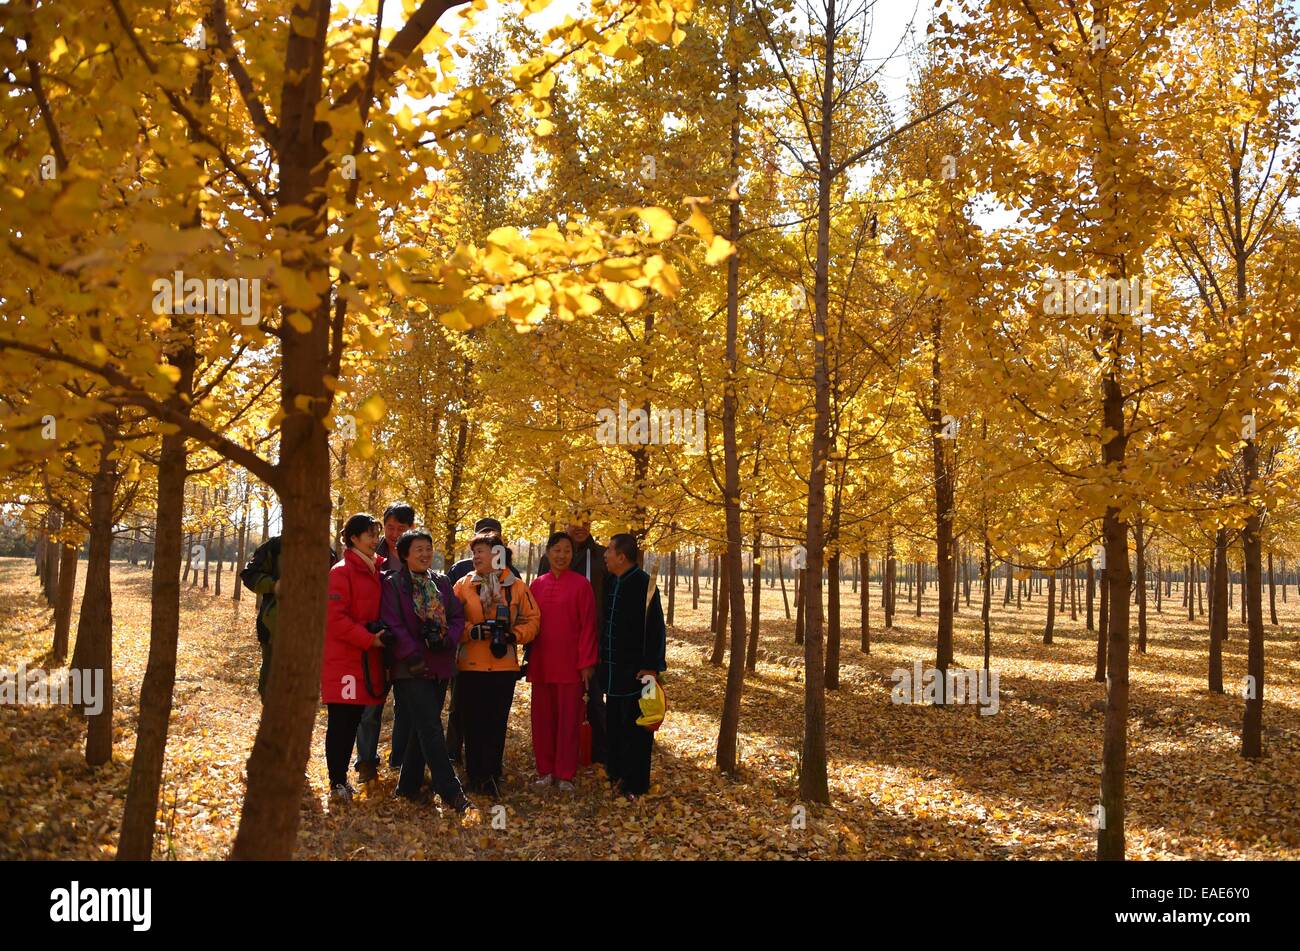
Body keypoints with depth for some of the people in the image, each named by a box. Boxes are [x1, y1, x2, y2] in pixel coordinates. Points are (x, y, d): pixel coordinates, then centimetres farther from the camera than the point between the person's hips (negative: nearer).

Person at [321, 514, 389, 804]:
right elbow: (335, 618, -17)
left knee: (353, 721, 12)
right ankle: (337, 783, 7)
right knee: (340, 721, -1)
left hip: (367, 658, 7)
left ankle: (341, 778, 22)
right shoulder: (341, 571, -10)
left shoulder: (374, 571, 13)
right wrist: (369, 639, -18)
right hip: (343, 658, -7)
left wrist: (381, 635, 3)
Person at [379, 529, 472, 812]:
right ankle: (450, 791, -7)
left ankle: (409, 785, 24)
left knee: (423, 729, 12)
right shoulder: (393, 584, -3)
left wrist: (447, 640, -10)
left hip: (440, 666, 6)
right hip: (411, 669, -6)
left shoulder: (442, 582, 13)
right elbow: (392, 624, -11)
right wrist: (412, 655, -17)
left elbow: (457, 616, 9)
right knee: (431, 729, -9)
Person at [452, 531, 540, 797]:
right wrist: (473, 630, -17)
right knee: (473, 723, 6)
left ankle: (492, 776, 17)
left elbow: (531, 620, 6)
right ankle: (475, 776, 19)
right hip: (470, 665, 0)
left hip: (504, 665, 0)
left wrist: (513, 636, -10)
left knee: (497, 724, 6)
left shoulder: (516, 586, 3)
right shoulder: (463, 585, 3)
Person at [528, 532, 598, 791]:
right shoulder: (537, 584, 7)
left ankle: (565, 774, 12)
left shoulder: (581, 584, -5)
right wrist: (528, 658, 8)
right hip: (541, 663, 4)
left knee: (568, 718, 3)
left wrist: (586, 662, -9)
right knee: (542, 718, 9)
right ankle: (546, 770, 21)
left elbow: (588, 626, -6)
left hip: (570, 663, -4)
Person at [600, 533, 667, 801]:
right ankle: (615, 771, 29)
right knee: (614, 724, 16)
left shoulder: (644, 585, -14)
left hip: (635, 671, -7)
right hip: (612, 669, 7)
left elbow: (656, 628, -15)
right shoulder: (609, 582, 8)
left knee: (635, 728, -1)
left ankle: (635, 784, 6)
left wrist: (652, 666, -18)